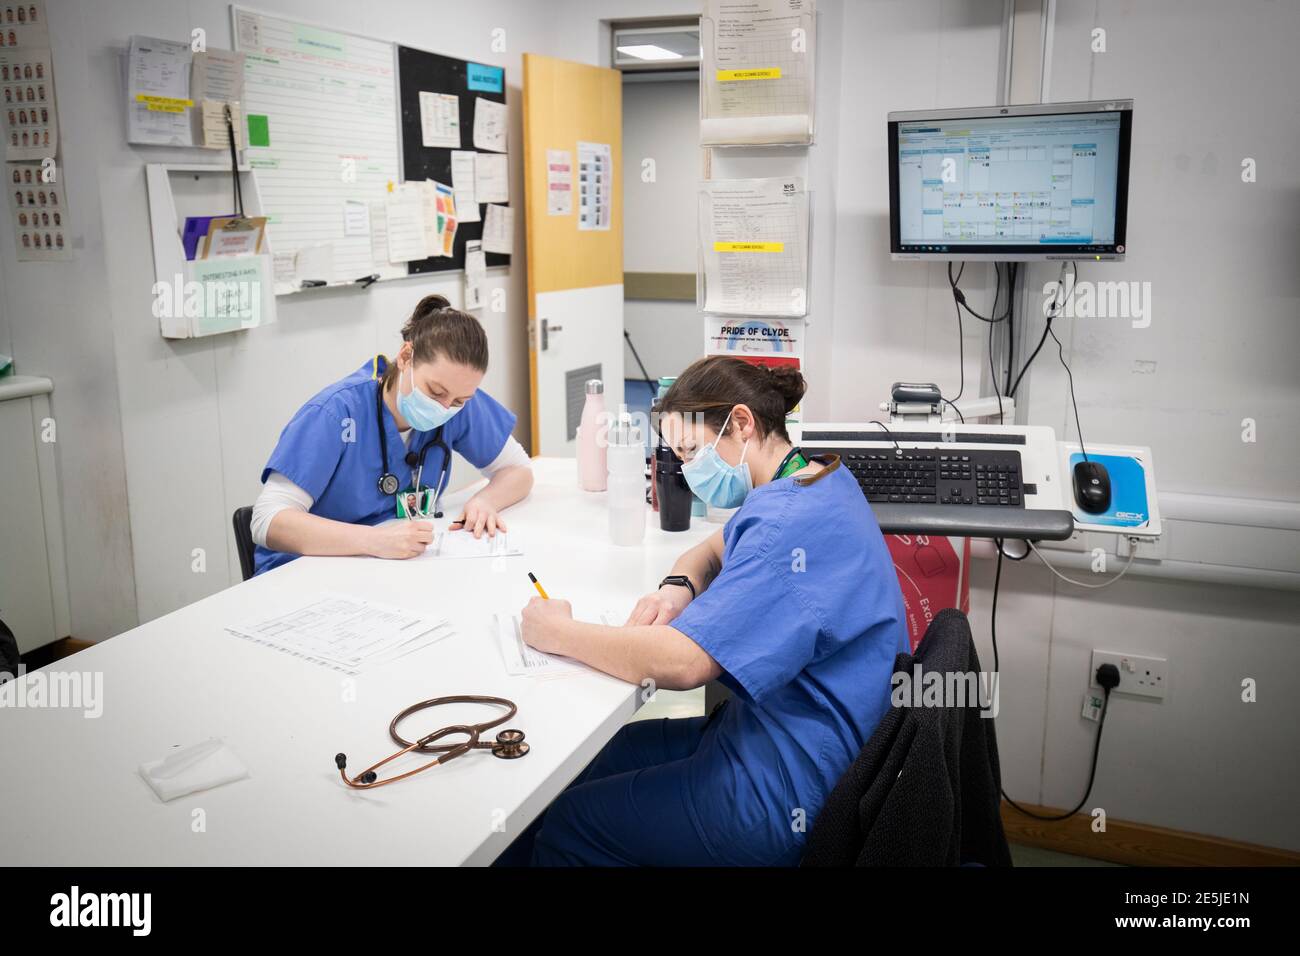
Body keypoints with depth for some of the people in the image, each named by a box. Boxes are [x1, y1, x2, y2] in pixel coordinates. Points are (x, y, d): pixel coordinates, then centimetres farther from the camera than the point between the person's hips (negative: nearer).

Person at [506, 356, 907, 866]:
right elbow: (714, 550, 21)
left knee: (565, 826, -4)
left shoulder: (793, 521, -25)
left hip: (786, 792, -10)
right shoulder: (817, 477, 7)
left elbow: (681, 663, -32)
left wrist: (558, 634, -16)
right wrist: (677, 588, -3)